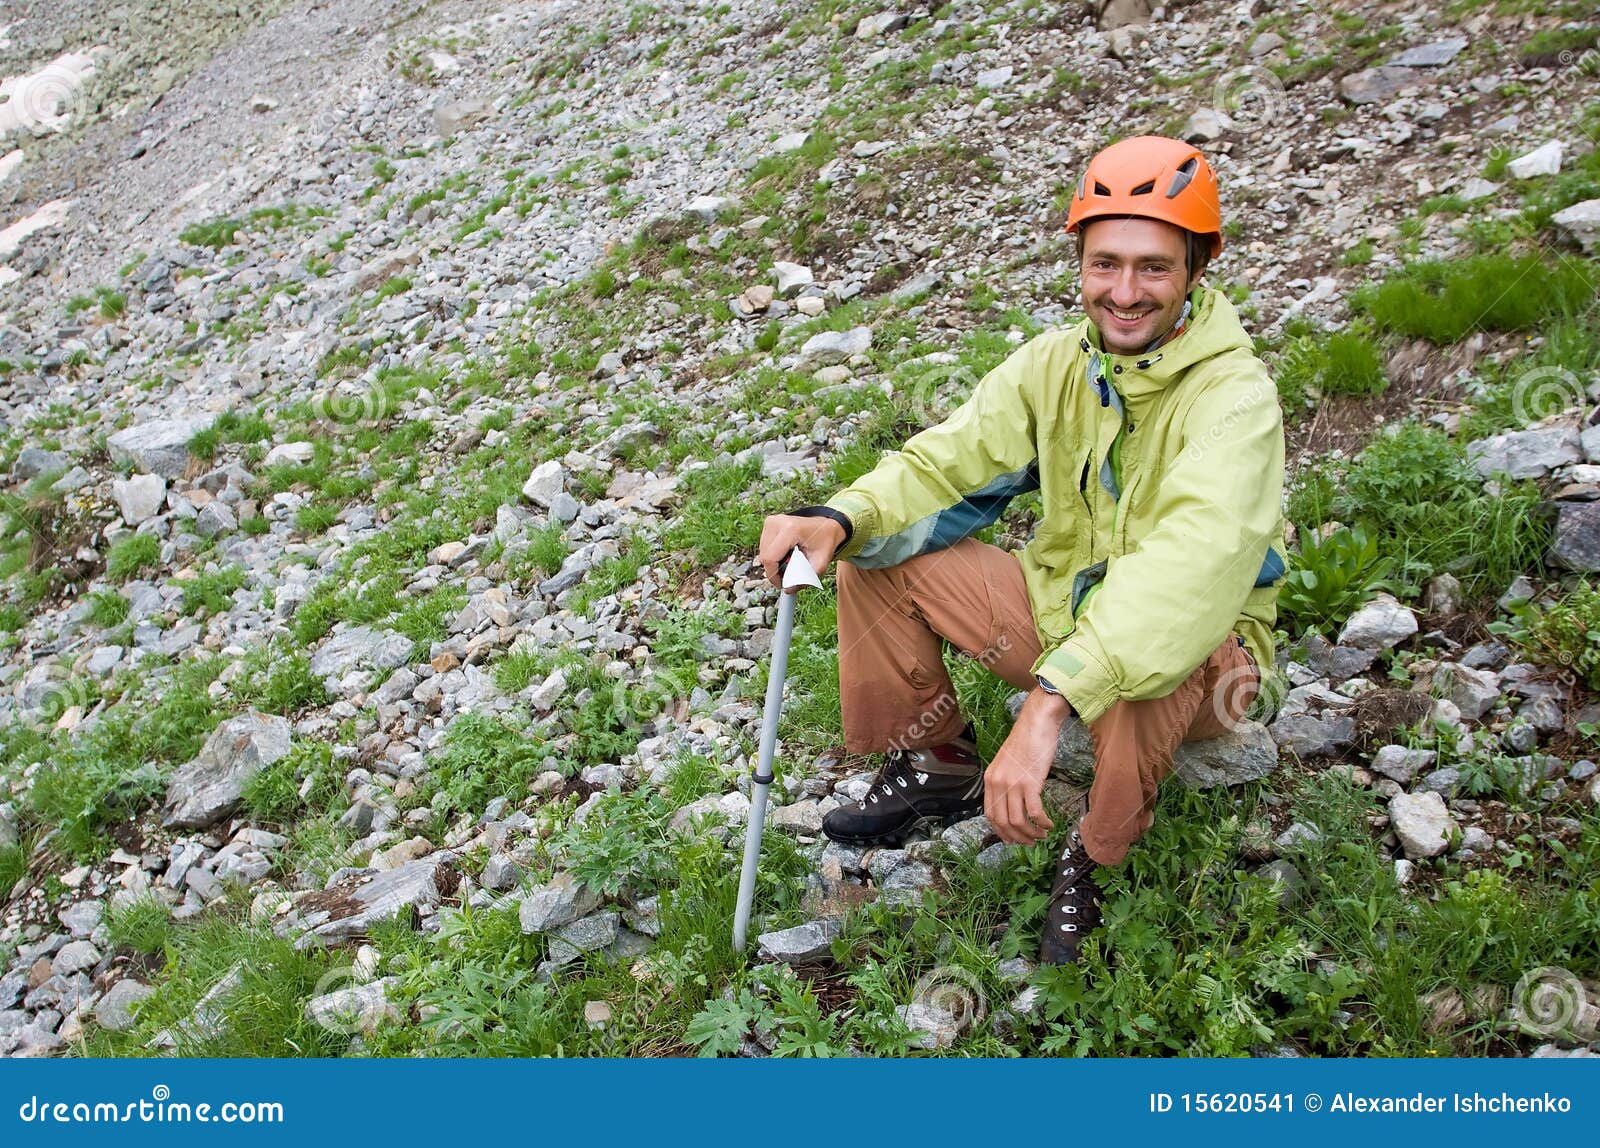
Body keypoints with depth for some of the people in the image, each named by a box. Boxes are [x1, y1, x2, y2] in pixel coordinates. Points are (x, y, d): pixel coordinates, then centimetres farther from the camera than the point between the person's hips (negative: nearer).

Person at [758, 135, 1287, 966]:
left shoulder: (1235, 396, -25)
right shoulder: (1057, 363, -6)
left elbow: (1191, 567, -41)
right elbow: (946, 465, -7)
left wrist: (1049, 700, -54)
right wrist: (839, 519, -30)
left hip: (1197, 649, -5)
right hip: (1062, 604, 6)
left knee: (1138, 678, -41)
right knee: (874, 561, -5)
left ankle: (1099, 854, -8)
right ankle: (936, 765, 13)